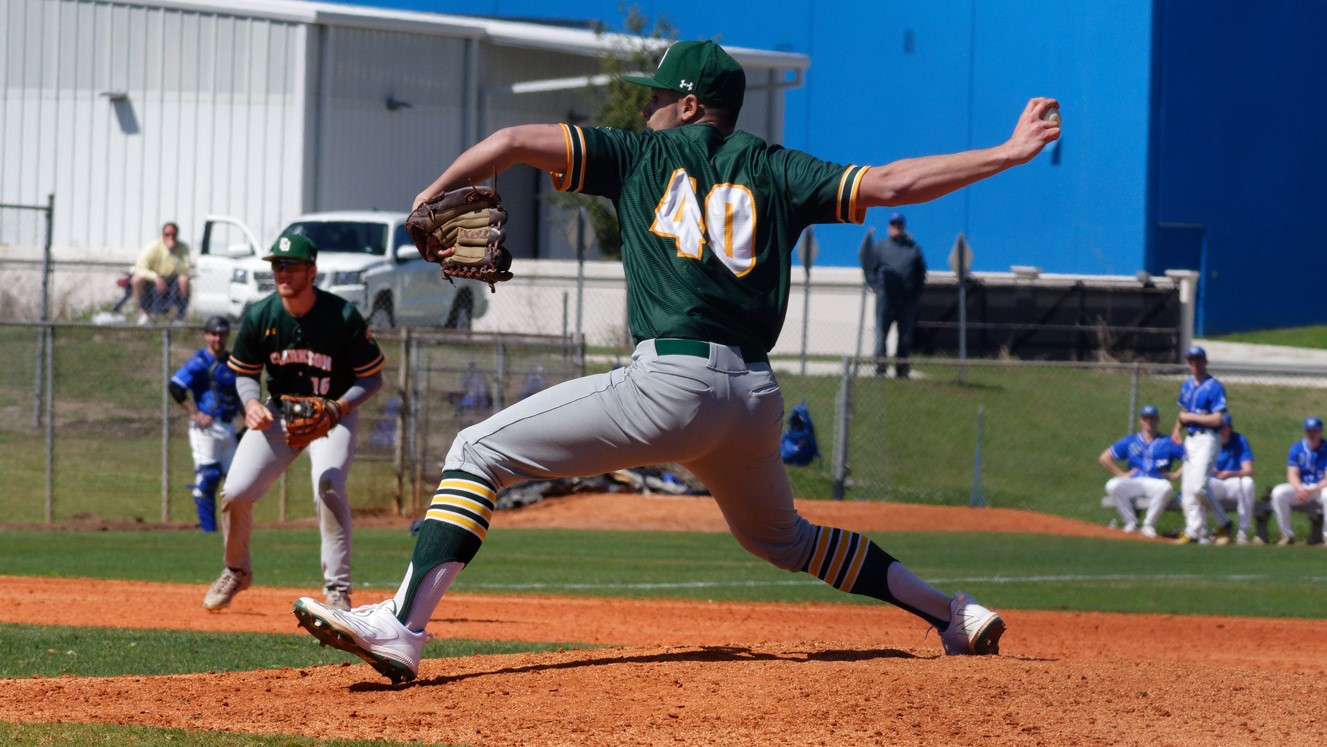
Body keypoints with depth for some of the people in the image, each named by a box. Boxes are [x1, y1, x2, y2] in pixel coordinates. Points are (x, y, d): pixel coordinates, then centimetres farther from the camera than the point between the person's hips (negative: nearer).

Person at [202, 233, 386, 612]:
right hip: (277, 413, 3)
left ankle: (337, 588, -21)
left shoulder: (343, 316, -19)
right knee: (236, 491, -9)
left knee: (329, 486, -30)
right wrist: (251, 402, -18)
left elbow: (372, 378, -11)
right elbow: (245, 372, 4)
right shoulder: (259, 317, -10)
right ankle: (236, 571, 20)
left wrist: (339, 407, -28)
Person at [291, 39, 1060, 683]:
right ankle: (953, 613, 28)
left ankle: (403, 624, -19)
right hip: (759, 399, 6)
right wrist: (1011, 153, 15)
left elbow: (517, 141, 2)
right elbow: (889, 183, 9)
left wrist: (433, 198, 15)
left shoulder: (642, 153, 12)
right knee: (779, 535, 33)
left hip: (672, 386, -6)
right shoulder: (775, 170, 18)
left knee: (479, 451, -1)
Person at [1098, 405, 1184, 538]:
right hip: (1134, 481, 2)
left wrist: (1175, 474, -3)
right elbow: (1104, 458, 16)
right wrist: (1121, 474, 6)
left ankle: (1149, 525, -24)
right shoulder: (1130, 441, 17)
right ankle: (1131, 524, -20)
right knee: (1112, 485, -30)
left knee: (1166, 487, -38)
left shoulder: (1168, 442, 12)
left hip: (1156, 483, -2)